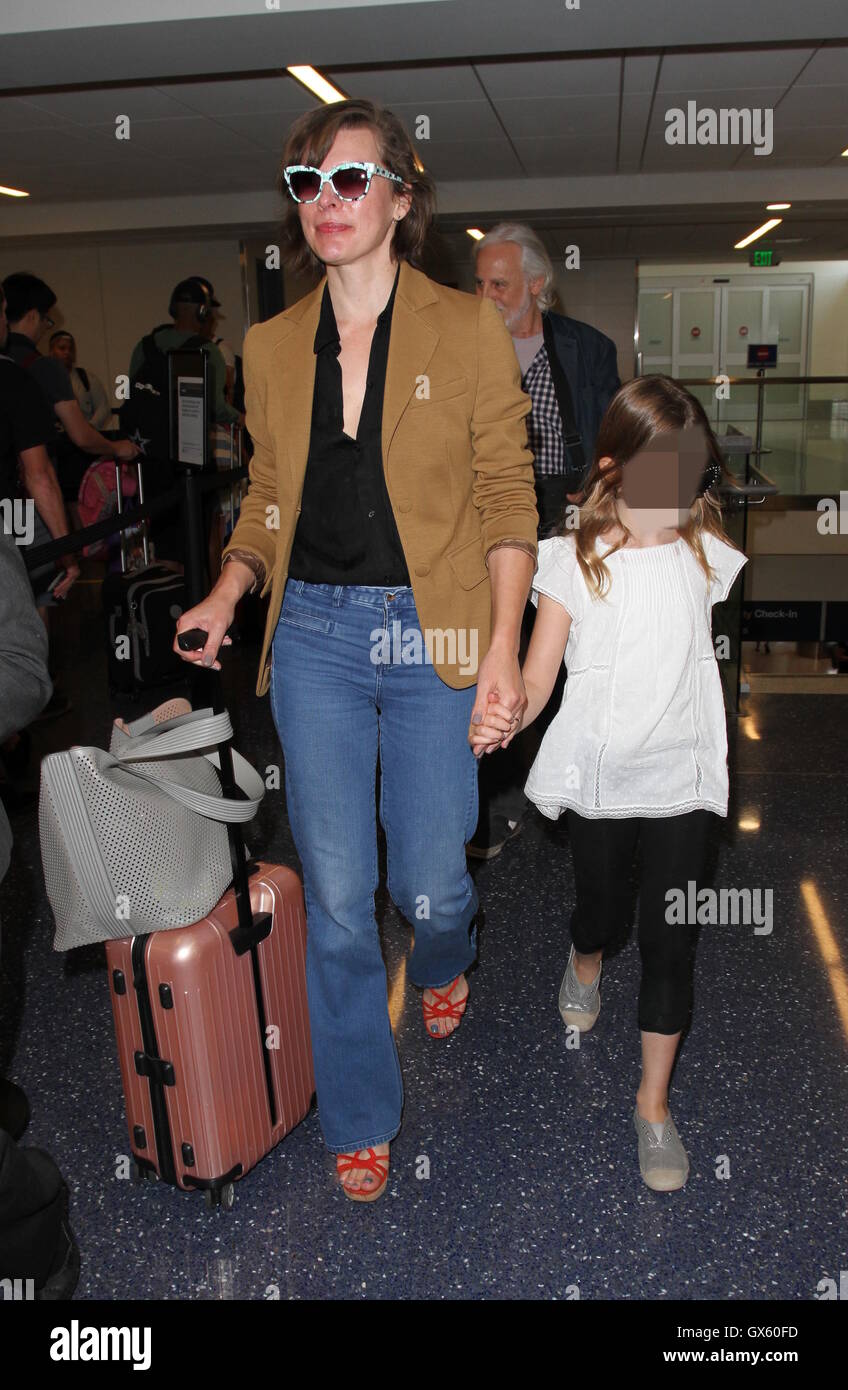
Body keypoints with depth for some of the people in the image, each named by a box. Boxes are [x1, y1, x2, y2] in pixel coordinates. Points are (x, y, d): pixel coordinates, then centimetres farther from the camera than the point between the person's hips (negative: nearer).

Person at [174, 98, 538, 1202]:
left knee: (430, 885, 5)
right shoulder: (272, 346, 8)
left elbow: (509, 497, -1)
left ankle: (445, 962, 46)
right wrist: (227, 593, -2)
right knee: (336, 894, 5)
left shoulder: (468, 332, -2)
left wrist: (503, 644, -10)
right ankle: (361, 1119, 28)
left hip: (435, 636, -2)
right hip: (313, 635, 3)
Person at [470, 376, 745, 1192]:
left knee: (671, 939, 5)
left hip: (680, 780, 1)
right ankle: (585, 962, 59)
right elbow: (538, 674, -15)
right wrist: (501, 718, -30)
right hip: (597, 778, -1)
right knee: (602, 908, 20)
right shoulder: (576, 561, -10)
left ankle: (653, 1101, 23)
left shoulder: (704, 555, -2)